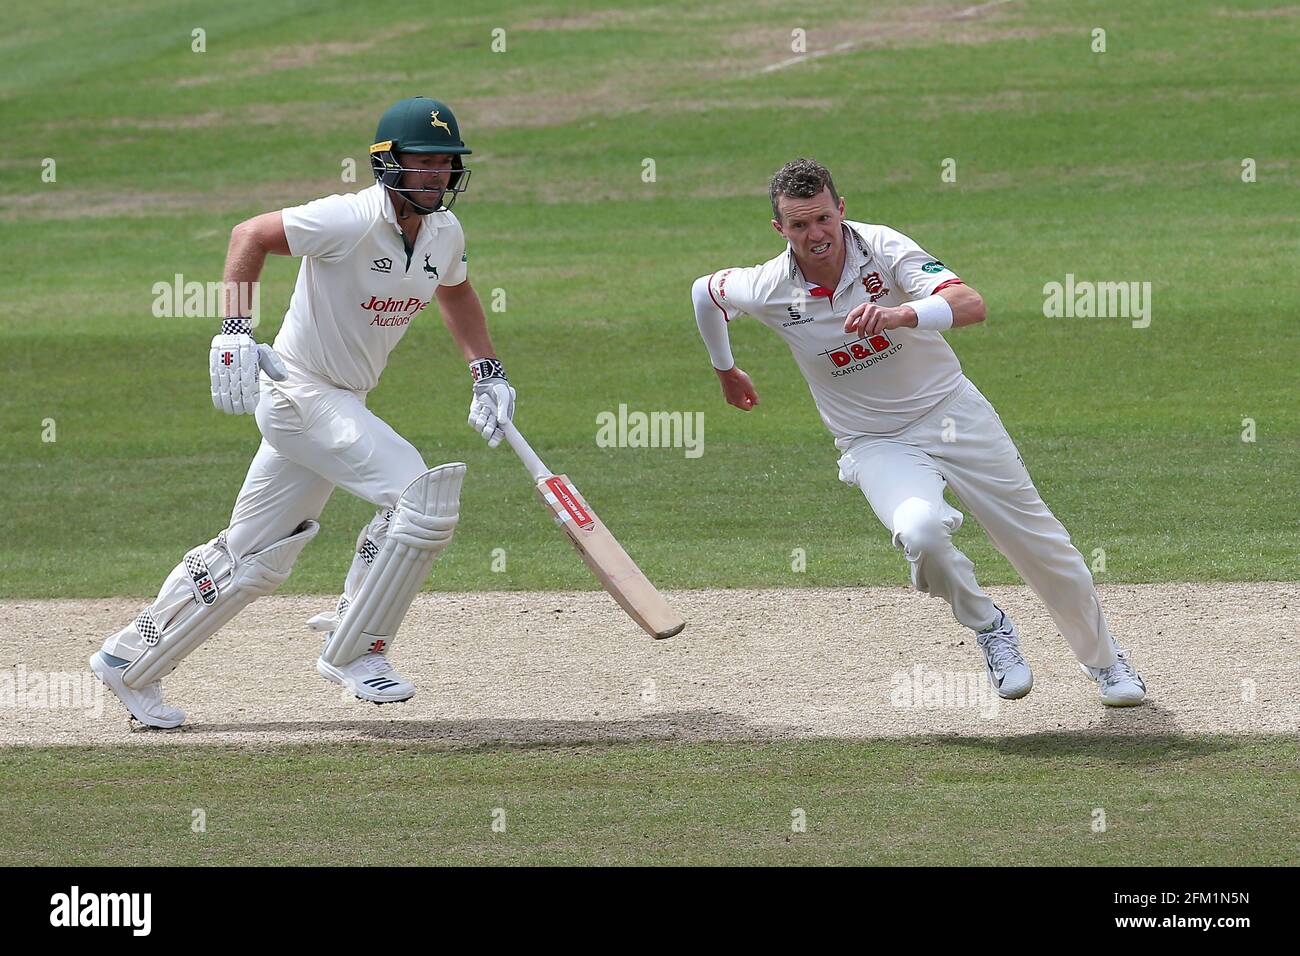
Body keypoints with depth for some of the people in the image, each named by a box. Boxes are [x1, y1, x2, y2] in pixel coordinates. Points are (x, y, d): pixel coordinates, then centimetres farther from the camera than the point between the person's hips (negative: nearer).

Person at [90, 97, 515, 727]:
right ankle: (353, 652, -8)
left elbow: (454, 290, 23)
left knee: (254, 559, 14)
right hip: (298, 391, -8)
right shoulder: (350, 221, -23)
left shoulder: (443, 232, 1)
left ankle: (130, 661, 27)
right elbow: (250, 235, -16)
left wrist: (486, 372, 12)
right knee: (420, 491, -21)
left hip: (343, 402, 8)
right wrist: (234, 333, -24)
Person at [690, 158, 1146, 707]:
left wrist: (898, 315, -52)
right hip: (878, 446, 0)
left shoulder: (883, 249, -19)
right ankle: (988, 629, -4)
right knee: (920, 533, -32)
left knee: (1039, 544, 7)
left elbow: (971, 305, -33)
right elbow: (706, 291, 11)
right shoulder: (770, 289, -13)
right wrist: (724, 371, 25)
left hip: (953, 414, 0)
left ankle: (1103, 659, 33)